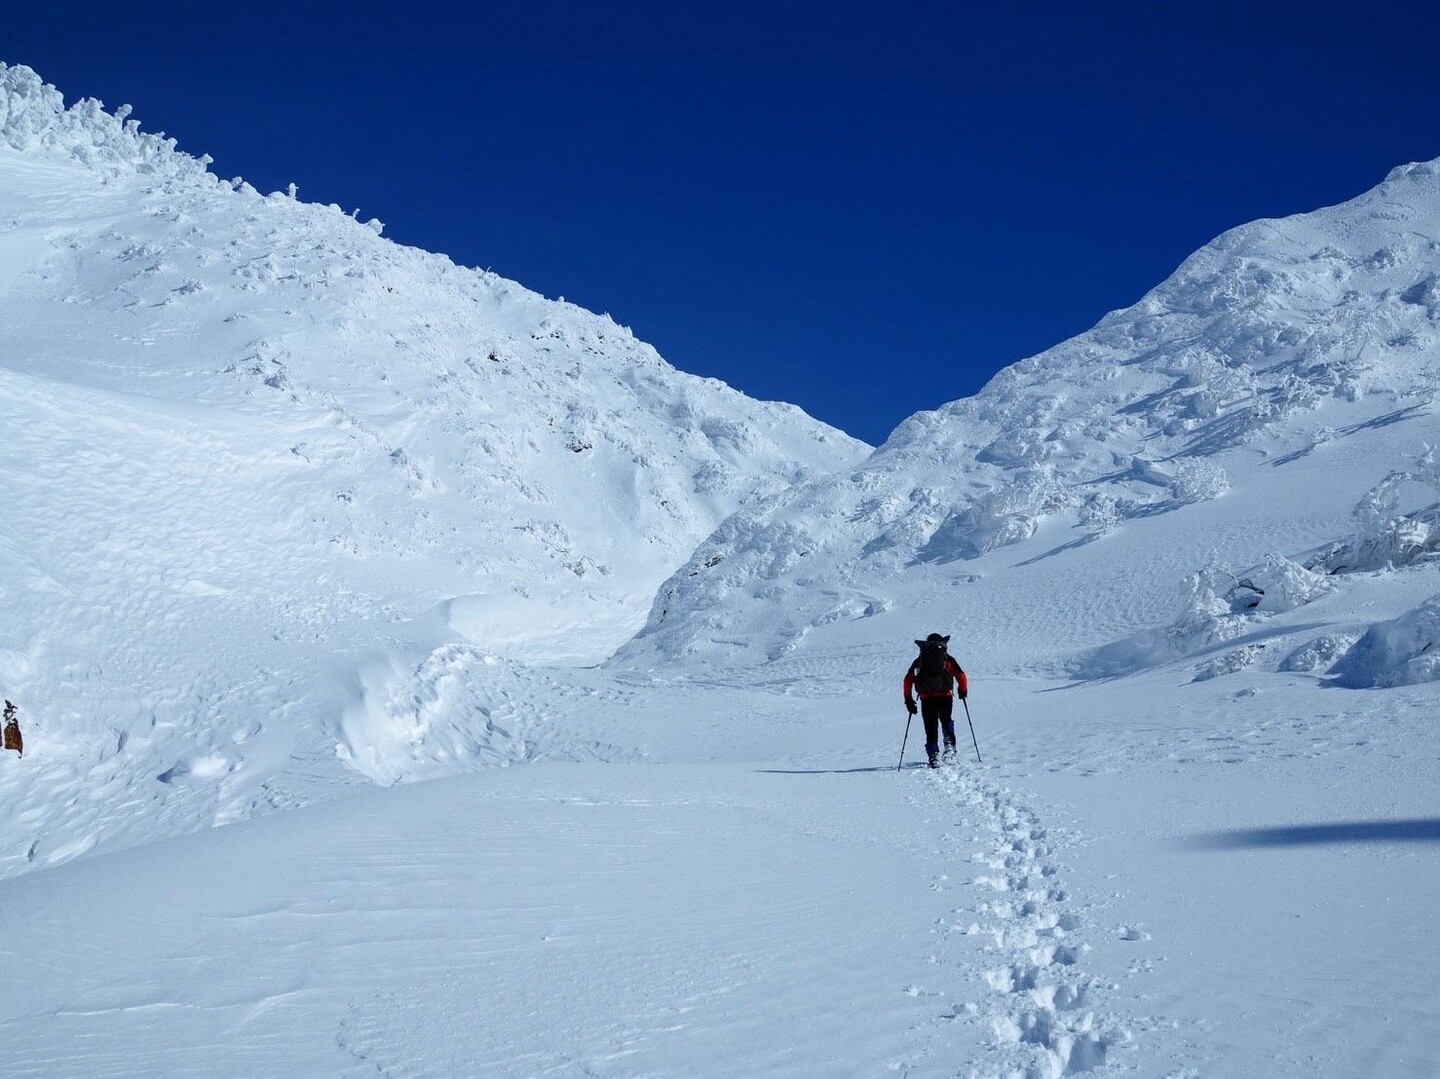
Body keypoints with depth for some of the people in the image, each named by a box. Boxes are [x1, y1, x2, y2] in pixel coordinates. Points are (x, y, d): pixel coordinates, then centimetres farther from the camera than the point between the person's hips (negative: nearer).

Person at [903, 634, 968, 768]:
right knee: (947, 722, 19)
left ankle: (933, 755, -5)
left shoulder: (920, 660, 14)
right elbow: (961, 676, 4)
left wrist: (908, 699, 12)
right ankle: (949, 746, -3)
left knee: (931, 729, 5)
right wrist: (963, 691, 21)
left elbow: (908, 679, 7)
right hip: (945, 696, 0)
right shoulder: (948, 659, 10)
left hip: (926, 698, 0)